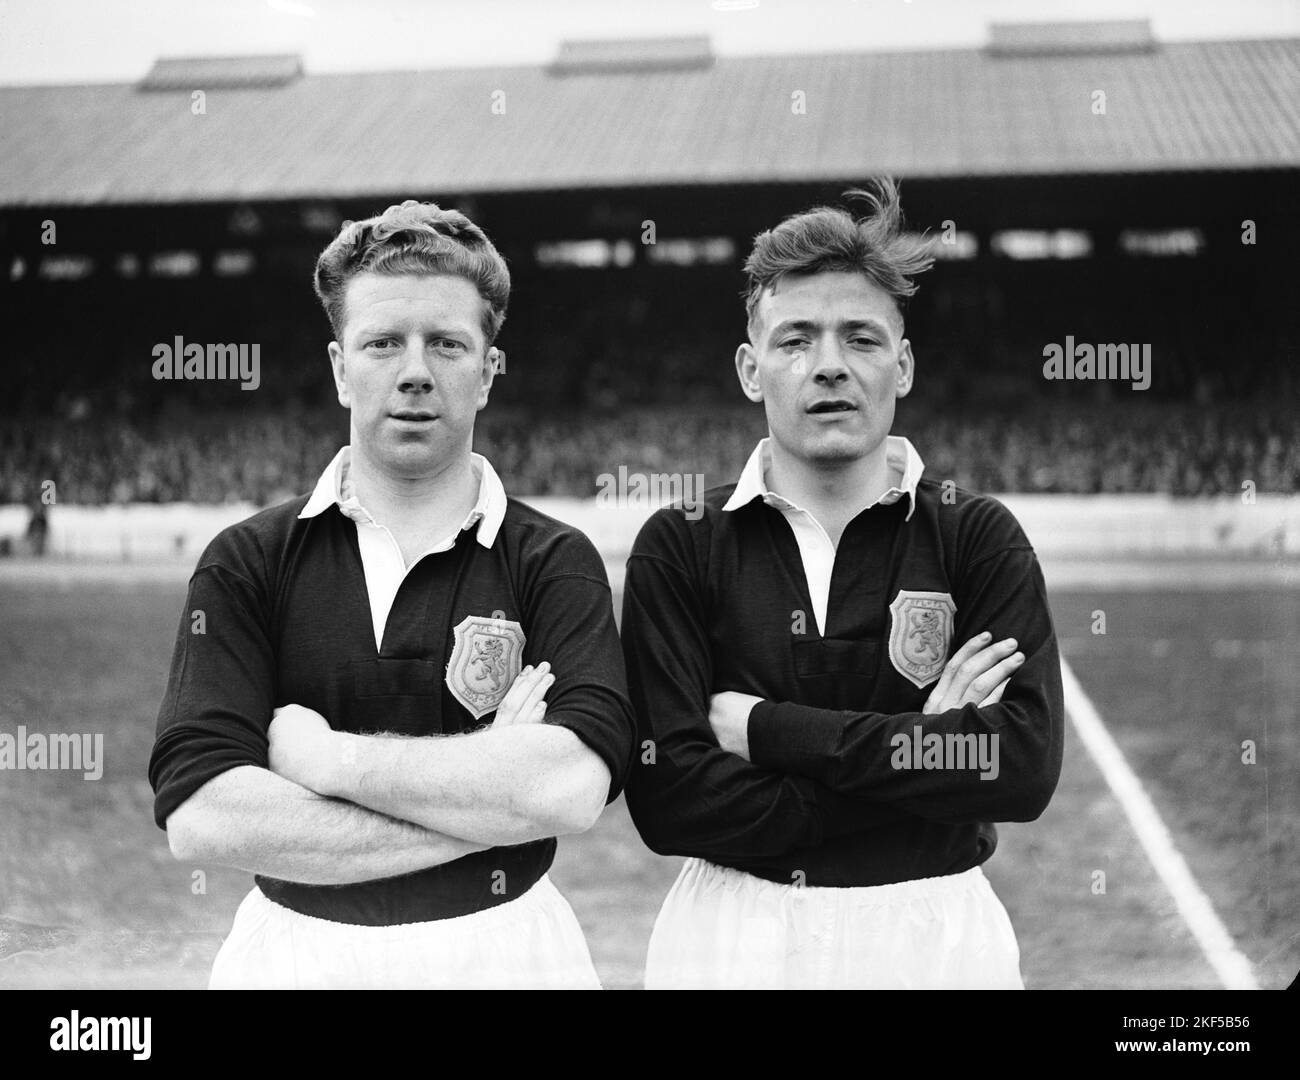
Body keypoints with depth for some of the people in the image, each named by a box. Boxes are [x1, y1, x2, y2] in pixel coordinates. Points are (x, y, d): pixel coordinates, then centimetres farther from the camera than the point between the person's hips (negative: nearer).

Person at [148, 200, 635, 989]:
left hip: (500, 952, 0)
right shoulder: (248, 562, -4)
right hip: (292, 949, 0)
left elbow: (573, 787, -21)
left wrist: (328, 756, -17)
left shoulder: (554, 562, -6)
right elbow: (199, 814, -16)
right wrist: (481, 806, -18)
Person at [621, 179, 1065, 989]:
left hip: (935, 941, 1)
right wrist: (930, 750, -17)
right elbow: (667, 798, -13)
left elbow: (1027, 763, -16)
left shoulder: (977, 537, -3)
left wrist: (768, 728, -16)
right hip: (733, 937, 0)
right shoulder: (679, 548, -4)